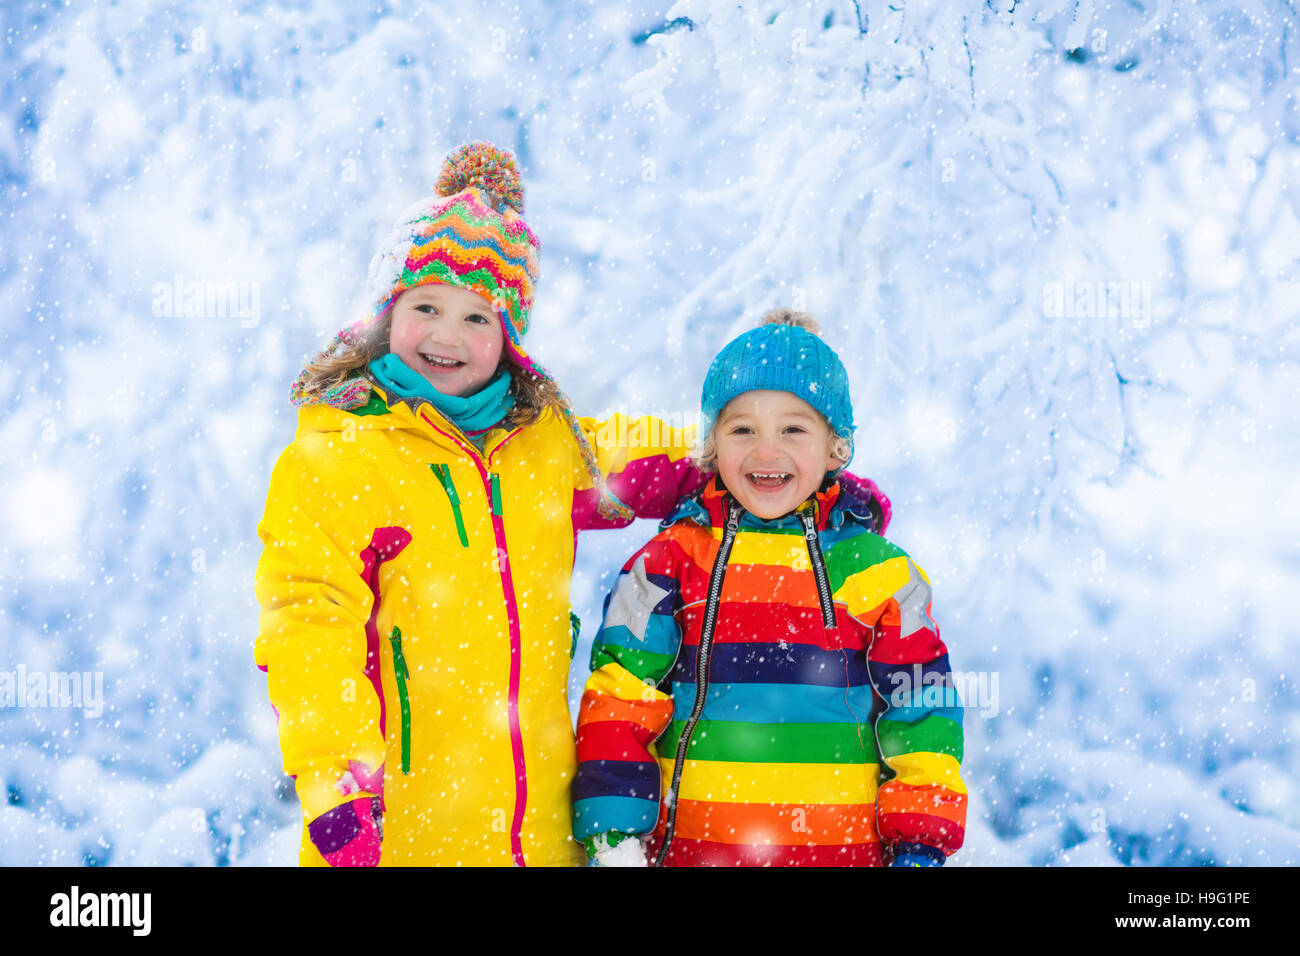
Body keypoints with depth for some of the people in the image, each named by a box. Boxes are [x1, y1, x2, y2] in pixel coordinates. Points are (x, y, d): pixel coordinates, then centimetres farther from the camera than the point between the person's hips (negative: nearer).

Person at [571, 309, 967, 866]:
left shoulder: (877, 571, 3)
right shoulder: (672, 561, 2)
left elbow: (921, 710, 6)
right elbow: (618, 700, 0)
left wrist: (919, 846, 0)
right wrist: (614, 837, -7)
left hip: (845, 848, 0)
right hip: (690, 848, 0)